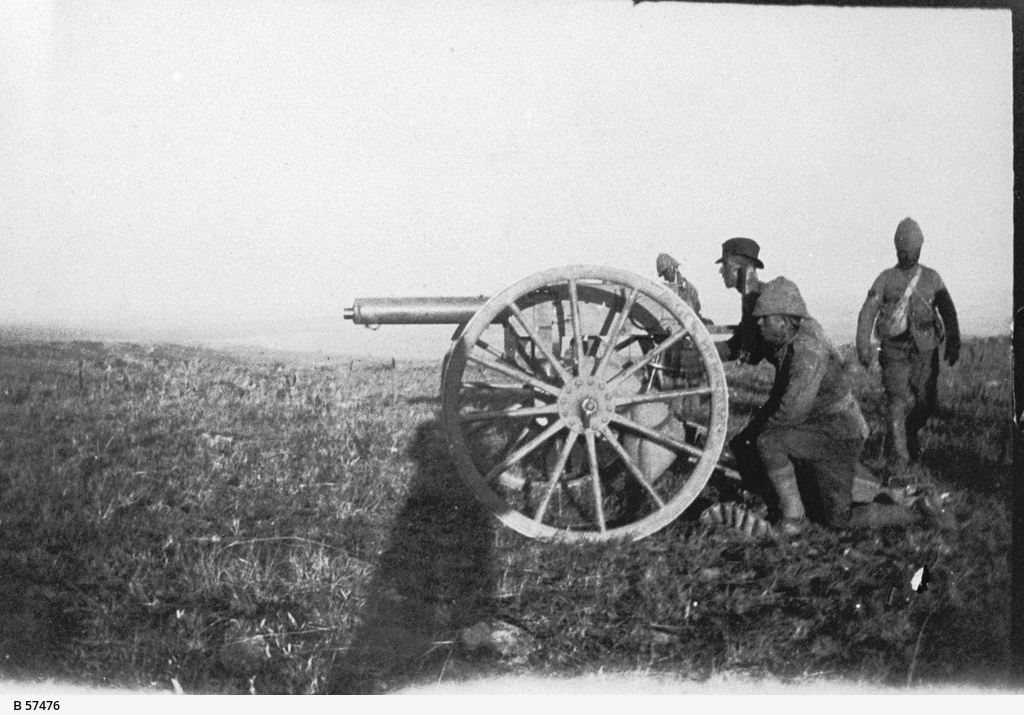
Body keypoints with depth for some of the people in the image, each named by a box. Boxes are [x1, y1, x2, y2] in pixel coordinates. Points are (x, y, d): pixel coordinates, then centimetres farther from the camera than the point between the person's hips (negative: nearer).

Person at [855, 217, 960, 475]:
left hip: (925, 351, 2)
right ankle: (898, 458, -9)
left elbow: (948, 312, 12)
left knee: (925, 403, 3)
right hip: (895, 351, -2)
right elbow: (867, 313, -3)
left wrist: (954, 343, 3)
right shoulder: (886, 278, 3)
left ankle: (911, 432, 35)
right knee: (897, 403, -11)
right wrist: (863, 346, -14)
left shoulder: (932, 278, 9)